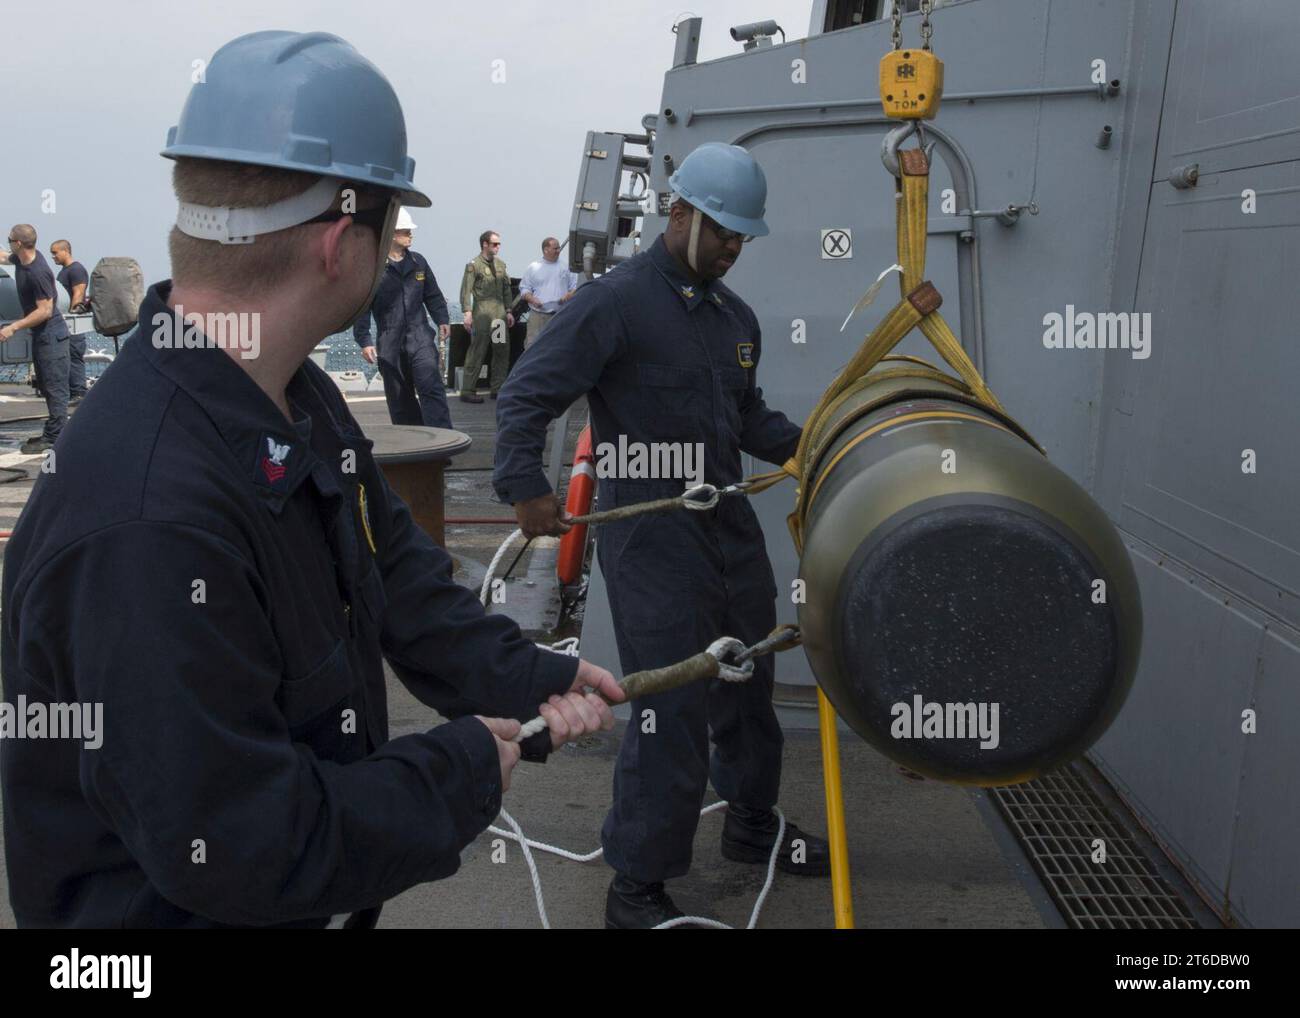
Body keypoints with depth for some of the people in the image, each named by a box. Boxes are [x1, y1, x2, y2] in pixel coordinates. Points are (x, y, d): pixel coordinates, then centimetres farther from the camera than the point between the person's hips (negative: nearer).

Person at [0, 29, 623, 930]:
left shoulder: (304, 400, -3)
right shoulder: (145, 523, -36)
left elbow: (397, 574, 6)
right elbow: (240, 847, -32)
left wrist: (525, 680, -4)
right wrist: (461, 773, -20)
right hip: (188, 905, -8)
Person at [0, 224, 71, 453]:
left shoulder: (38, 273, -24)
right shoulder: (21, 259, 4)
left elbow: (45, 311, -23)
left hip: (51, 334, -10)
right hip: (41, 334, 10)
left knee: (54, 387, -6)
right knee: (45, 385, 14)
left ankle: (53, 438, -5)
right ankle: (53, 432, 20)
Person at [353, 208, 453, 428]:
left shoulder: (418, 261, 10)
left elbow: (433, 295, 18)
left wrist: (442, 320, 4)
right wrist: (364, 341, -9)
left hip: (420, 337, 2)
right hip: (390, 343, -2)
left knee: (431, 388, -12)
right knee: (399, 397, 7)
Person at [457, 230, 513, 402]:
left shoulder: (500, 264, 15)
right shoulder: (473, 265, -4)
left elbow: (506, 289, 20)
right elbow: (466, 291, -9)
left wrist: (508, 311, 14)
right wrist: (467, 312, -18)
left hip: (500, 313, 6)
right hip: (482, 313, -6)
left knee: (502, 350, 6)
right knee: (477, 351, -6)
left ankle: (497, 388, 16)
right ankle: (468, 391, -2)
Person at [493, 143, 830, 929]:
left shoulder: (737, 317, 12)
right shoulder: (616, 301, -12)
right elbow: (527, 397, -13)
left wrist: (797, 443, 3)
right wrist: (526, 488, -21)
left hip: (728, 524, 8)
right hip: (649, 533, -8)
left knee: (748, 684, 19)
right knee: (672, 709, -6)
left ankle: (753, 826, 40)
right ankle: (638, 886, 11)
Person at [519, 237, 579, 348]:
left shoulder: (566, 267, 11)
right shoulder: (533, 268, 8)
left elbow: (575, 286, 12)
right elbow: (524, 289, 9)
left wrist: (568, 295, -8)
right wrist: (532, 299, -11)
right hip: (537, 315, -1)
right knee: (532, 346, -7)